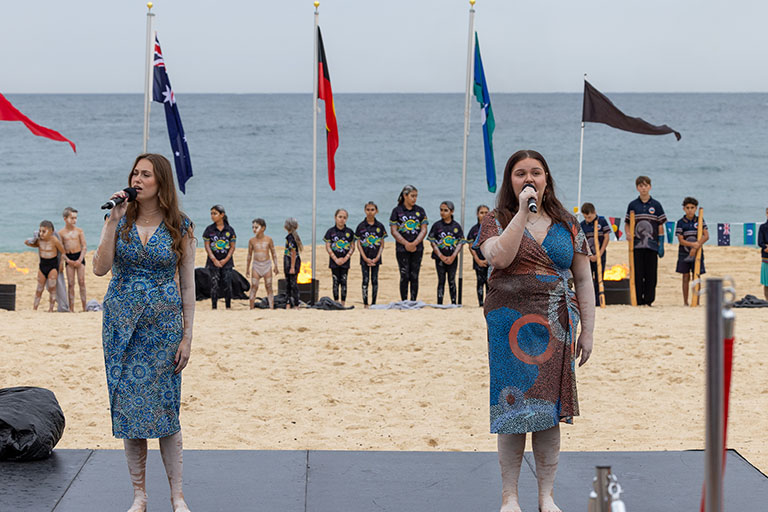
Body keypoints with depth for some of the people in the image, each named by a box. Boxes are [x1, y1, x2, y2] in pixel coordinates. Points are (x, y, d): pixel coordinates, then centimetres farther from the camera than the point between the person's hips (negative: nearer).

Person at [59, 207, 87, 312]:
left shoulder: (79, 231, 2)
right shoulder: (61, 233, 1)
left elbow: (84, 247, 1)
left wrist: (80, 260, -10)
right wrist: (68, 260, -10)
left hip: (79, 257, 0)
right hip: (69, 258, 0)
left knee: (82, 282, -4)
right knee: (70, 283, -1)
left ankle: (84, 307, 0)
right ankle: (71, 308, 3)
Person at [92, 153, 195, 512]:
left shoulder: (181, 227, -1)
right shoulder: (119, 220, 3)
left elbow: (188, 286, 0)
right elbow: (100, 269, -9)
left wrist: (187, 337, -4)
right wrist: (114, 221, -15)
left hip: (163, 324, -2)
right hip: (122, 321, 2)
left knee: (164, 408, -1)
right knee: (127, 405, 4)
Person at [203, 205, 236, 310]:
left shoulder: (230, 230, 2)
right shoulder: (209, 229, 2)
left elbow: (232, 247, 3)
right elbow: (207, 246, 0)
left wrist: (226, 260, -9)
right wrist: (214, 259, -11)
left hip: (227, 261, 0)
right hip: (213, 261, 0)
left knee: (227, 284, -4)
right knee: (214, 285, -3)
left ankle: (228, 306, 6)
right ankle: (214, 307, 2)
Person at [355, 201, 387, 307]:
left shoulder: (380, 226, 2)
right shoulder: (361, 226, 0)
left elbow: (382, 245, 4)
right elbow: (359, 244, 0)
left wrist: (377, 258, -8)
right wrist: (365, 258, -9)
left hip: (376, 258, 1)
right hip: (365, 258, -1)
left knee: (375, 280, 3)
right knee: (365, 280, -3)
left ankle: (373, 304, 7)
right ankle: (365, 304, -1)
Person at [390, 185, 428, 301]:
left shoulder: (420, 211, 8)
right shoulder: (397, 211, 2)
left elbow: (424, 230, 3)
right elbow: (393, 231, -3)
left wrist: (414, 243, -12)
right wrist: (406, 243, -13)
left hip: (417, 248, 2)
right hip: (402, 248, -2)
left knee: (414, 276, 2)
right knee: (405, 276, -4)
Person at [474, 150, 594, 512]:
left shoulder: (566, 224, 11)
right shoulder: (496, 221, 5)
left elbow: (583, 280, 11)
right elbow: (499, 257, -17)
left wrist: (587, 331, 6)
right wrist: (523, 211, -14)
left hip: (554, 328, 2)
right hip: (509, 327, -2)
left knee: (549, 411, 4)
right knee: (512, 410, -1)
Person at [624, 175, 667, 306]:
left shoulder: (656, 205, 5)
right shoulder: (632, 205, 6)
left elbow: (660, 226, 6)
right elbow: (627, 224, 11)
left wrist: (661, 245, 1)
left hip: (652, 245, 0)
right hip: (637, 245, 0)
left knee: (651, 274, 1)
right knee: (637, 274, -2)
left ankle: (648, 300, 7)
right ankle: (637, 300, 3)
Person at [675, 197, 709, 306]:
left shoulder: (700, 220, 1)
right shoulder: (681, 222, -1)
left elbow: (706, 236, -7)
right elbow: (681, 240, -7)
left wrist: (697, 246, -19)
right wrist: (693, 244, -22)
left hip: (697, 253, 0)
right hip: (684, 253, 0)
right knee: (686, 277, 4)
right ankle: (685, 302, 8)